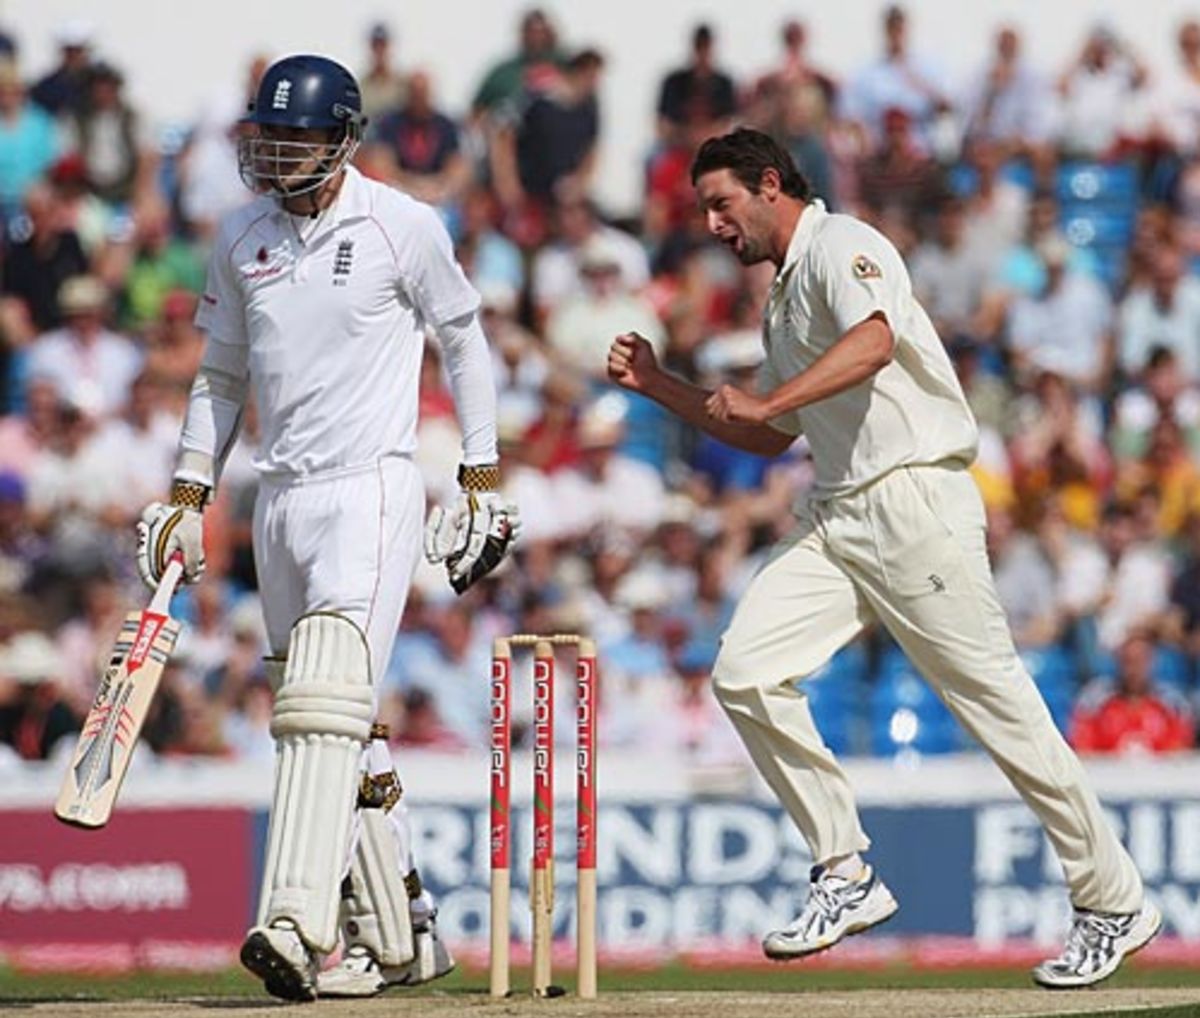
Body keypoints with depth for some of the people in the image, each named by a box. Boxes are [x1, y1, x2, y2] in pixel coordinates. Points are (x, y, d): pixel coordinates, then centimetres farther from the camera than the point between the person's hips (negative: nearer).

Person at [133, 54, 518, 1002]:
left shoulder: (403, 228, -5)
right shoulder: (243, 239, 10)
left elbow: (464, 343, 5)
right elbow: (222, 378, 19)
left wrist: (483, 481, 3)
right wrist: (188, 496, 12)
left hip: (372, 490, -6)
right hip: (280, 499, 6)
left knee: (326, 697, -20)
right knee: (343, 727, 8)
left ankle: (298, 924, -31)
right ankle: (398, 934, 15)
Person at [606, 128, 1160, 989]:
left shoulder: (841, 246, -6)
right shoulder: (783, 295, 23)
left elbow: (873, 343, -28)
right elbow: (772, 436, 30)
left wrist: (763, 399, -32)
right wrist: (660, 386, 24)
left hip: (915, 504, -9)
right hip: (837, 520, 9)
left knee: (999, 705, -6)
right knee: (747, 673, -8)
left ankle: (1114, 907, 3)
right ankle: (847, 877, -1)